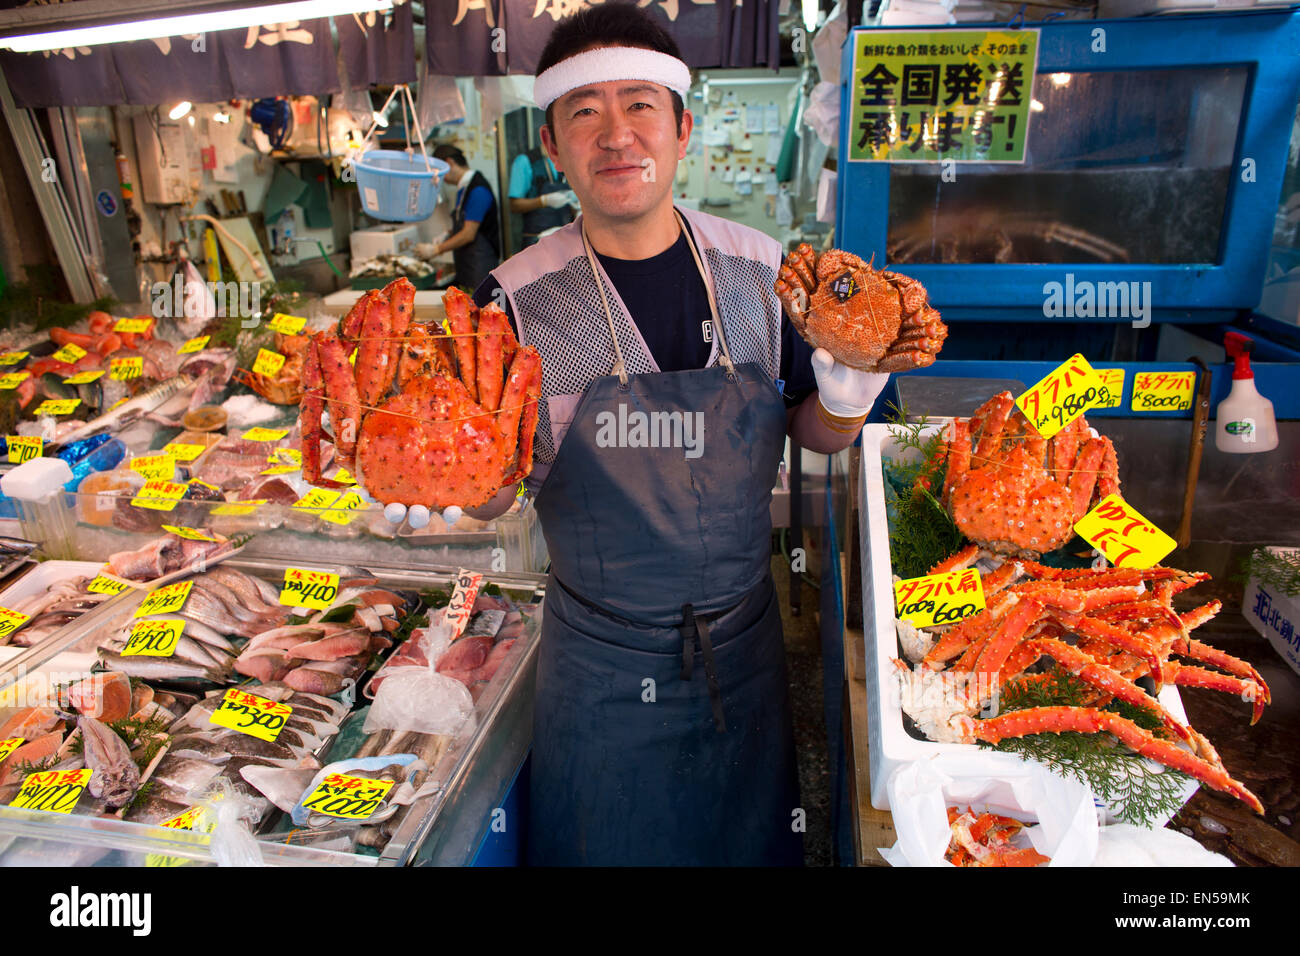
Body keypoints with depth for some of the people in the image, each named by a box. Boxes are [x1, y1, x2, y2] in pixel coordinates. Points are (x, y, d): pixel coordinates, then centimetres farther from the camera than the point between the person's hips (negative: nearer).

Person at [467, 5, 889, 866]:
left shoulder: (759, 269, -6)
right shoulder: (518, 299, -13)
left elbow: (816, 432, 3)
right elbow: (495, 496, -8)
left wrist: (848, 384, -17)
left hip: (746, 645, 2)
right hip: (600, 665, -2)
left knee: (749, 833, 24)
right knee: (603, 839, 21)